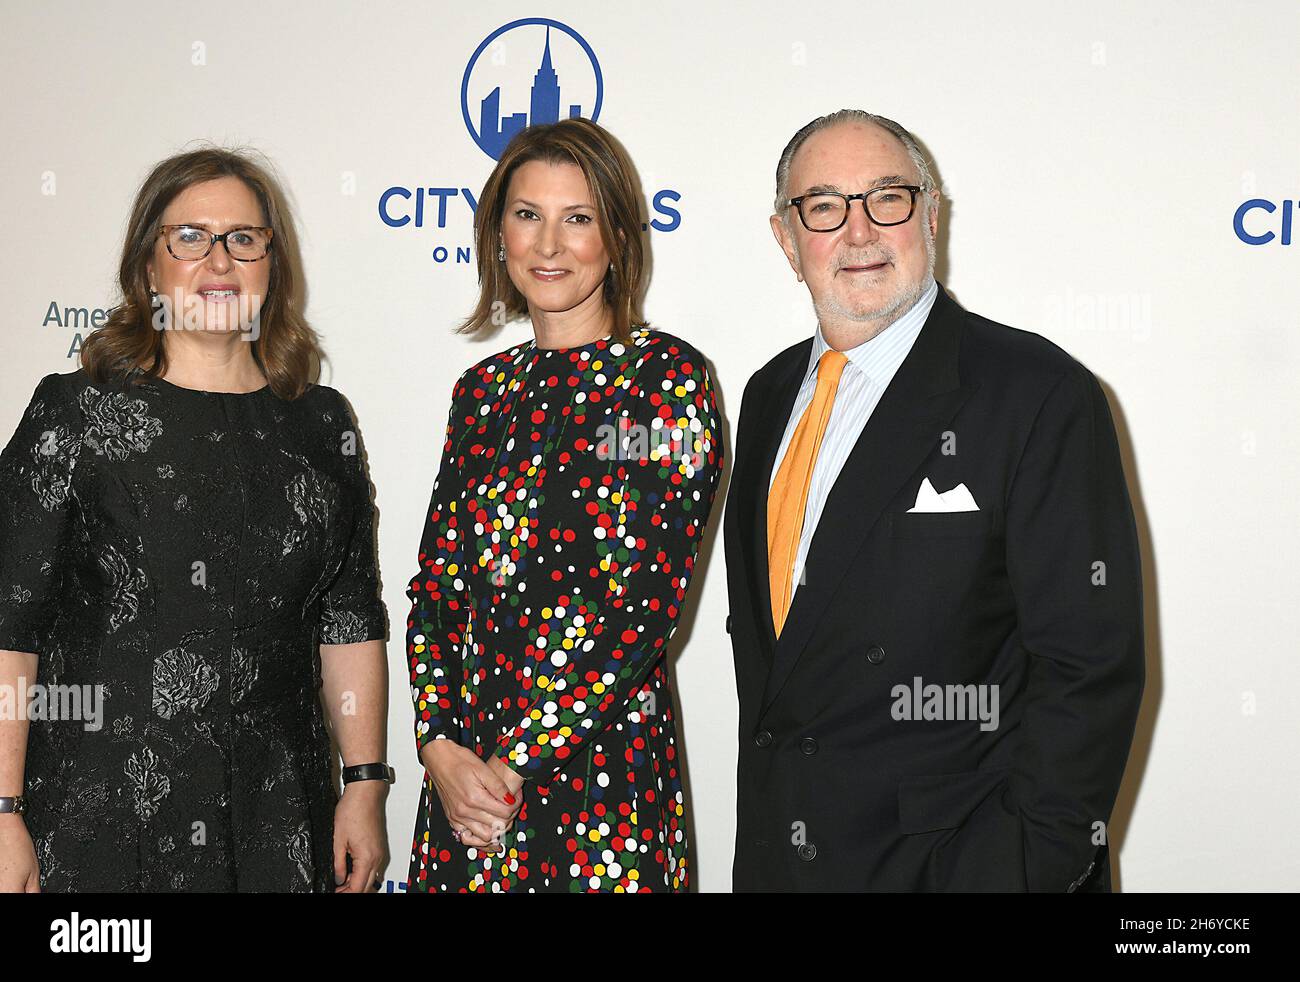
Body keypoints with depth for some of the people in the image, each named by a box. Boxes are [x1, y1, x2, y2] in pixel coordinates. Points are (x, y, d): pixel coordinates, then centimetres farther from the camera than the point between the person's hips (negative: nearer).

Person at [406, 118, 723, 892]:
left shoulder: (669, 377, -7)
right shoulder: (483, 389, 10)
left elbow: (650, 596, -13)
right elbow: (436, 580, 8)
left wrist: (516, 761, -13)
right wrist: (442, 747, -6)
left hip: (598, 761, -5)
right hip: (461, 768, 5)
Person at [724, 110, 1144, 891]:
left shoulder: (1042, 395, -14)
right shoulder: (770, 395, 7)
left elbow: (1089, 668, -16)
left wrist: (1024, 869, -20)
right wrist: (761, 813, 8)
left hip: (953, 855, -6)